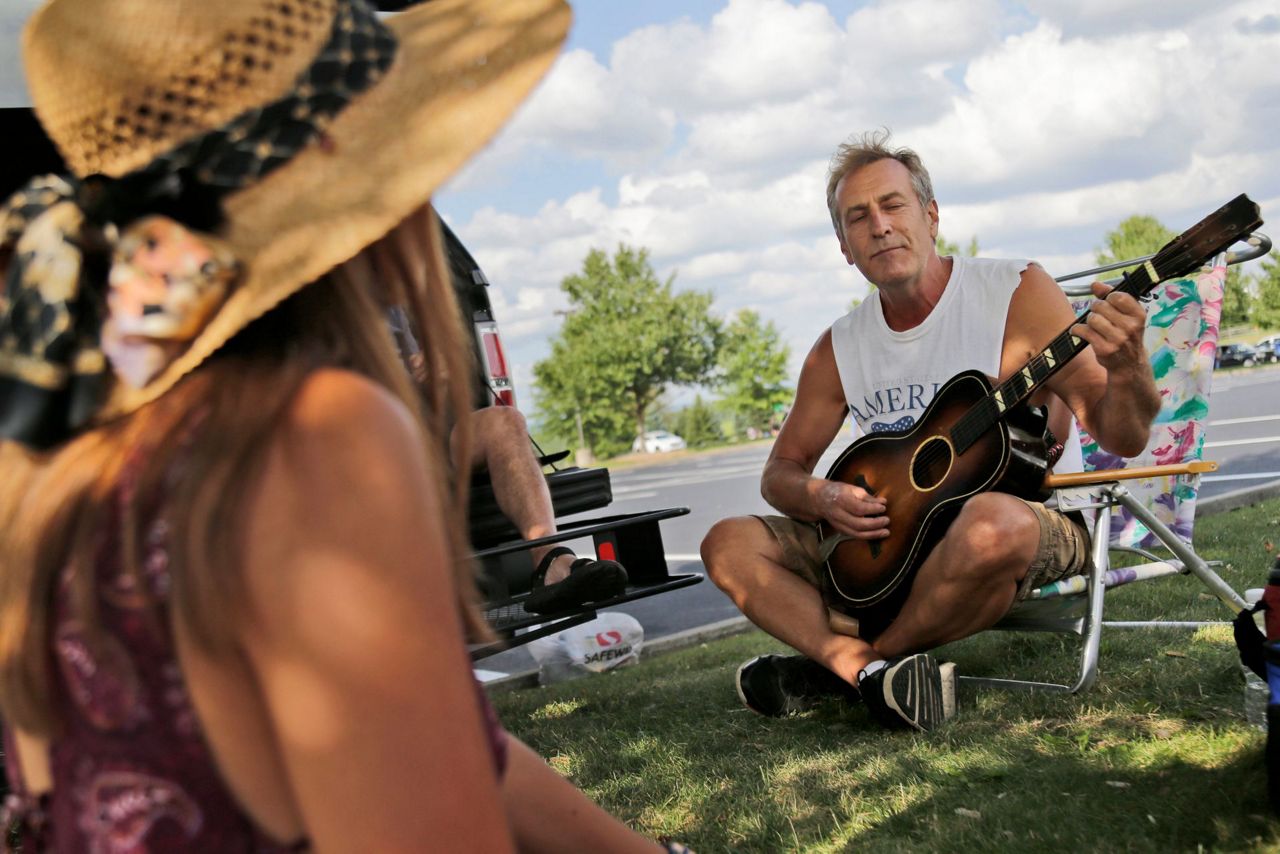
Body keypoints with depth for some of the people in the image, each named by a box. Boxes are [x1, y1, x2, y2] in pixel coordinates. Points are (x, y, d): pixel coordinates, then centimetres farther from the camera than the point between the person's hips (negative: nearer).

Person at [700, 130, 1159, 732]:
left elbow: (1121, 438, -13)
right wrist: (823, 498, -11)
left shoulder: (1016, 294, -8)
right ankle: (873, 671, -26)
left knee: (991, 524, -41)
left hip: (1035, 528, -4)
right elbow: (781, 470, 12)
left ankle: (834, 665, -14)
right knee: (729, 545, -8)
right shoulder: (839, 350, 4)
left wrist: (1125, 370, -36)